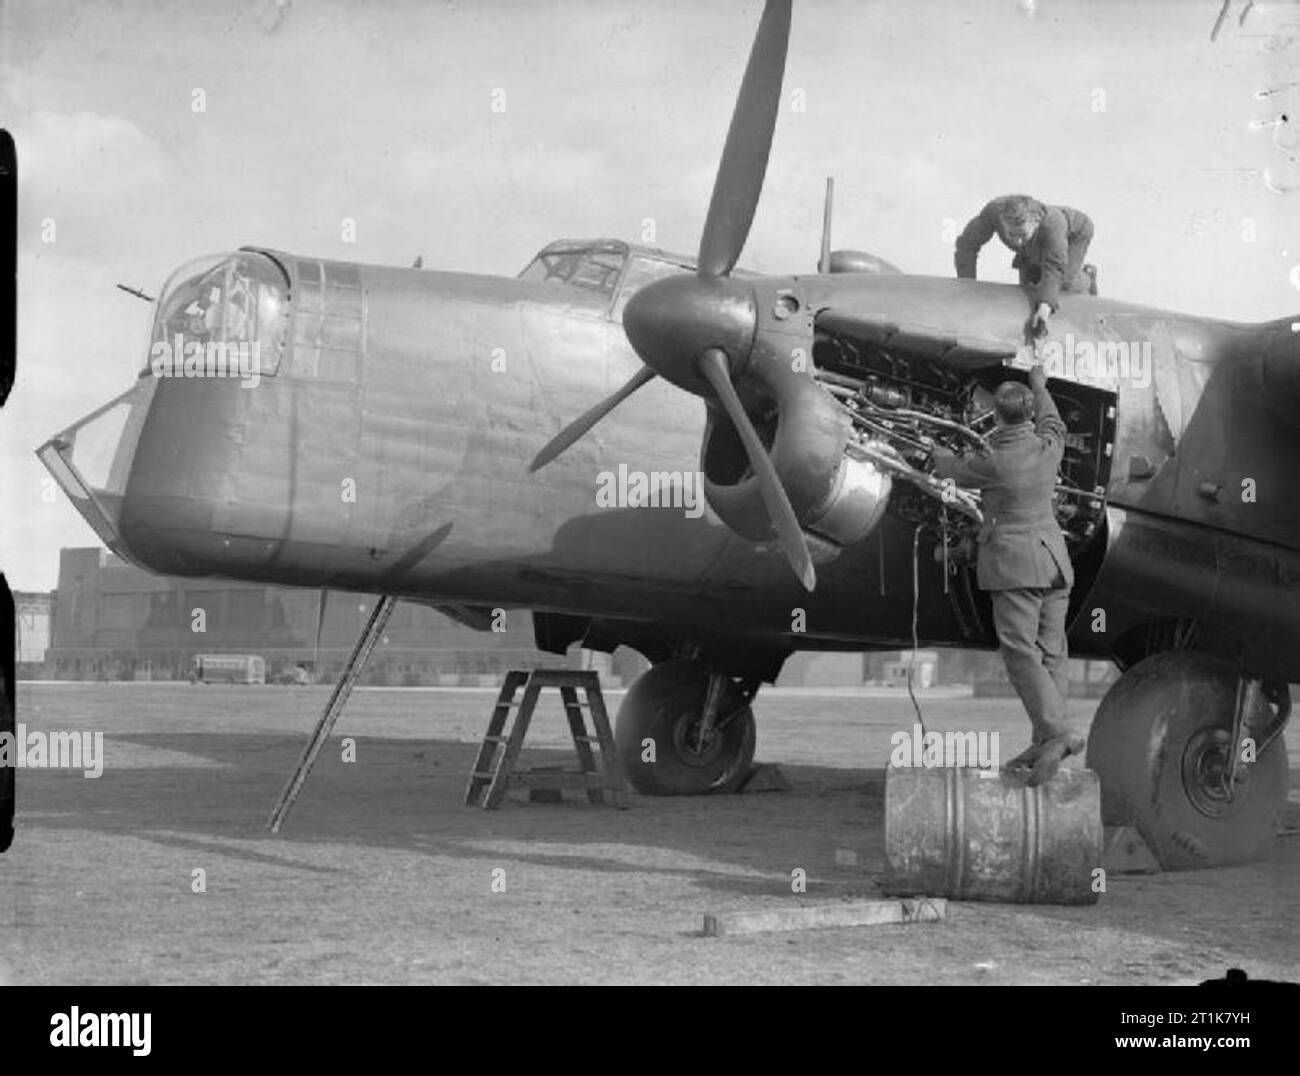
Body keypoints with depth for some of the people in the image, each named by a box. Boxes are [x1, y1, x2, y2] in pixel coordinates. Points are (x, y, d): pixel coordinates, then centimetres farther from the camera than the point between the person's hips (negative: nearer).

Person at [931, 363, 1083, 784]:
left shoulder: (996, 462, -16)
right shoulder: (1048, 448, 0)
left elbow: (956, 471, 5)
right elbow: (1054, 426, 25)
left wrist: (940, 457, 27)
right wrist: (1040, 389, 41)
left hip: (1013, 563, -7)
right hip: (1054, 559, 7)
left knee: (1021, 651, -9)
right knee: (1051, 651, 6)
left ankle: (1055, 732, -23)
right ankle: (1045, 743, 2)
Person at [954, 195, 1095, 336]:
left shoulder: (1051, 224, -48)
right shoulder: (995, 210, -40)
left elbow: (1053, 271, -49)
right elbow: (967, 244, -28)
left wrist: (1044, 309, -64)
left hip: (1075, 233, -4)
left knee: (1065, 283, -19)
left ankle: (1086, 277, 15)